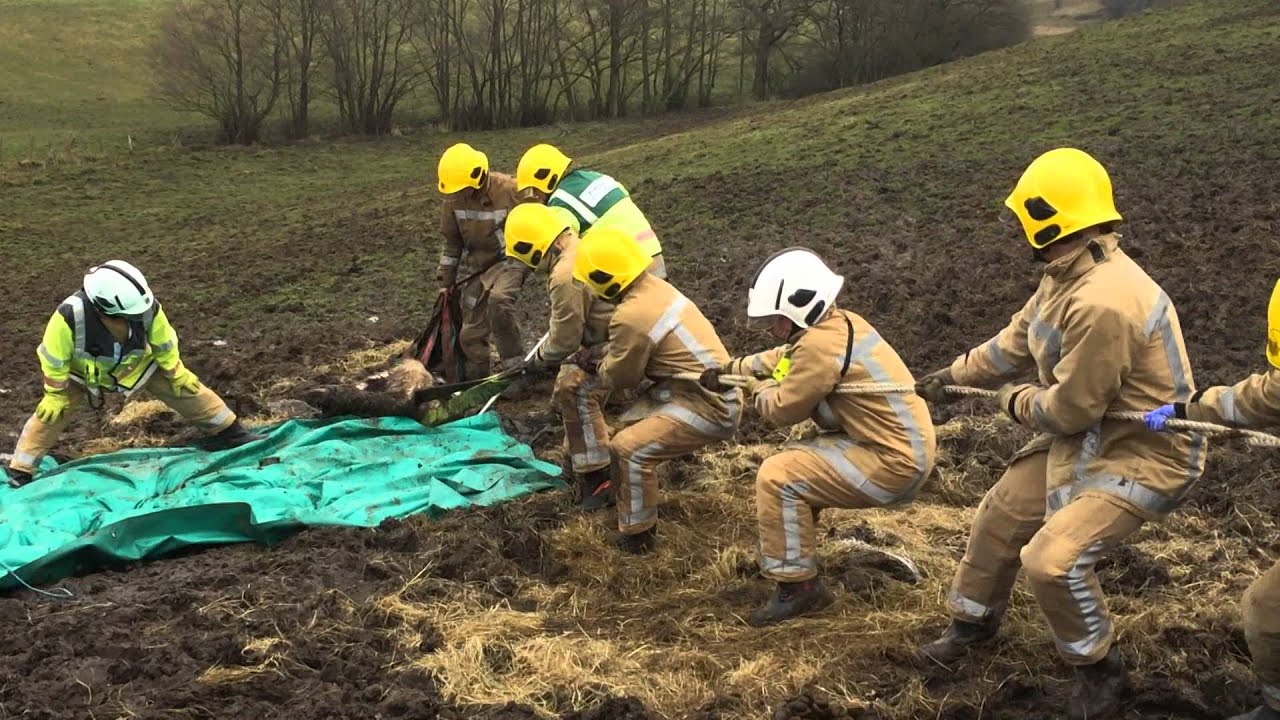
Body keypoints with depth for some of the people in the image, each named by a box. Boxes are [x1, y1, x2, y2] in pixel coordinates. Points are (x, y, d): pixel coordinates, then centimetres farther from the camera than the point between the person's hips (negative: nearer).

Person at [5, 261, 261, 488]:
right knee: (50, 415, -6)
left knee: (188, 390, 0)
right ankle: (19, 474, 9)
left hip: (137, 364, 2)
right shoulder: (70, 317, -44)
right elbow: (53, 360, -25)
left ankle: (233, 434, 17)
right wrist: (55, 395, -14)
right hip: (83, 371, -2)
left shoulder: (147, 307, -38)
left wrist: (177, 374, -2)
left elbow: (164, 343, -16)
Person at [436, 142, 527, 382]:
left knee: (498, 299, -35)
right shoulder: (453, 199, -6)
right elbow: (452, 242, 7)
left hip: (511, 259, -6)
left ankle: (515, 366, -25)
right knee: (470, 334, 5)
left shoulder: (509, 190, -20)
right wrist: (446, 279, 8)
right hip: (480, 267, 6)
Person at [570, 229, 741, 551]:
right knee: (633, 427, 20)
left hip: (709, 408, -10)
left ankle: (636, 536, 0)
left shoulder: (631, 316, -21)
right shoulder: (655, 286, 5)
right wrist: (600, 354, 9)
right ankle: (627, 500, 35)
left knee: (629, 449, -13)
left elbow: (620, 377, -6)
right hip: (720, 392, 10)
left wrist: (595, 366, 13)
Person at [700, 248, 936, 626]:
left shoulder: (821, 346, -22)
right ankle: (797, 563, 25)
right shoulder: (841, 323, 7)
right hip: (907, 445, 10)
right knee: (796, 460, 20)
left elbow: (782, 409, -12)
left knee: (777, 477, -10)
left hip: (894, 465, -10)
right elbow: (783, 357, 24)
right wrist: (730, 369, 28)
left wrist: (762, 388, 9)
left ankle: (796, 588, -3)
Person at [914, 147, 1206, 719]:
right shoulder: (1068, 275, -1)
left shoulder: (1103, 304, -34)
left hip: (1145, 452, -10)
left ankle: (1099, 670, 6)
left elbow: (1069, 409, -27)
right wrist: (950, 378, 20)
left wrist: (1015, 403, -7)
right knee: (1001, 515, 18)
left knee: (1053, 558, -21)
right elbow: (1014, 343, 14)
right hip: (1087, 435, 10)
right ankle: (975, 619, 42)